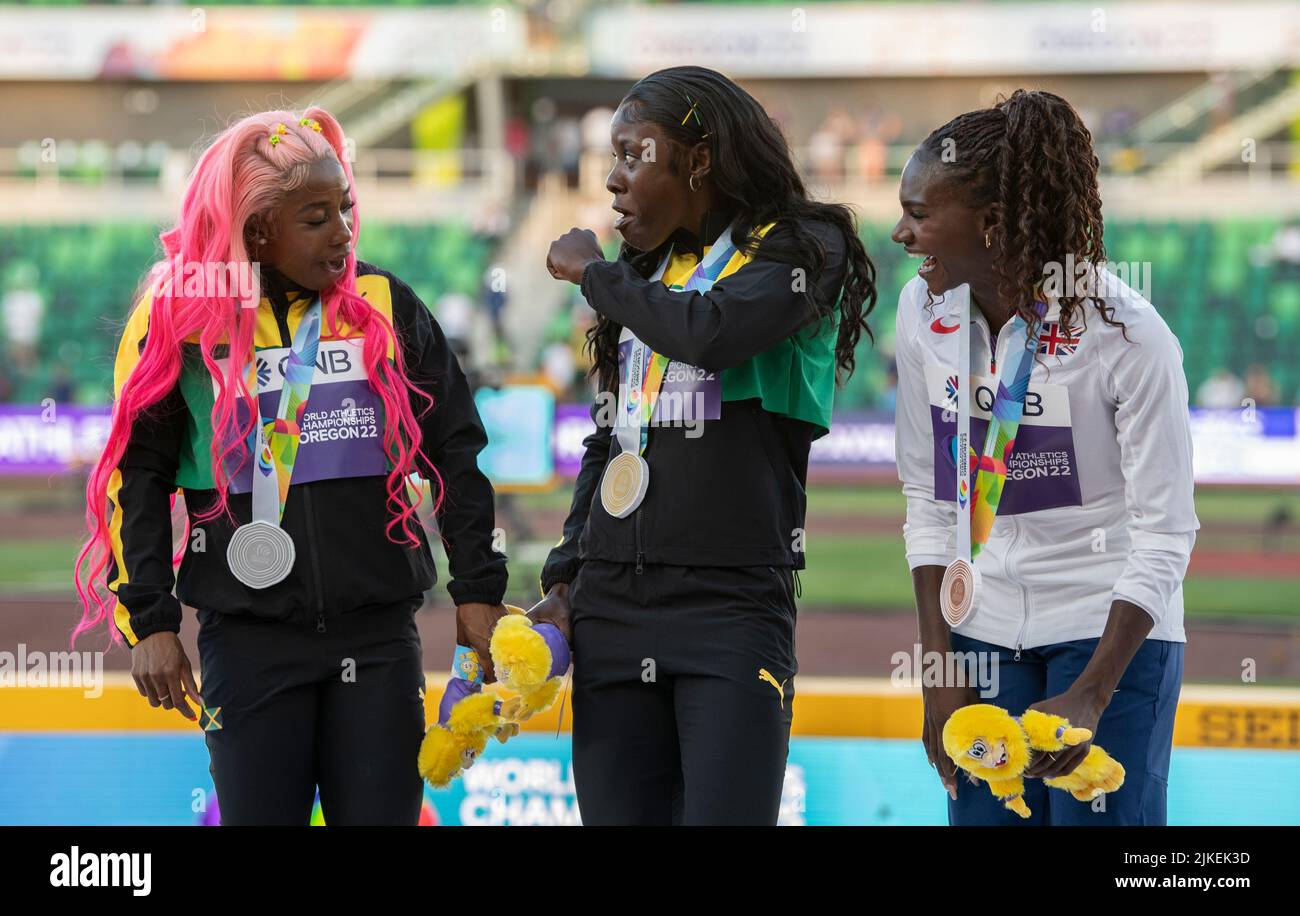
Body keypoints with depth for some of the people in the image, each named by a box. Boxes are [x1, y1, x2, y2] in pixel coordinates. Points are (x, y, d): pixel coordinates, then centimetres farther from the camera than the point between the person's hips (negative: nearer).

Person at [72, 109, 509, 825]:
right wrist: (148, 620, -1)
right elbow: (135, 476, 4)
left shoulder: (385, 306, 5)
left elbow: (455, 454, 10)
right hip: (248, 639, -1)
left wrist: (477, 589, 5)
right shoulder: (182, 321, 0)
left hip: (378, 632, 1)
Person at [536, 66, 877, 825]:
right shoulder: (642, 278, 20)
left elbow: (711, 332, -20)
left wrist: (592, 271, -4)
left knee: (725, 814, -14)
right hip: (611, 611, 6)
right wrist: (565, 581, 13)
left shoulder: (799, 248, 0)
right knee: (619, 815, 0)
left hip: (733, 609, -6)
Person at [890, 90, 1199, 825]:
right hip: (983, 629, 5)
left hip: (1112, 627, -4)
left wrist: (1091, 695, -20)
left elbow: (1165, 532, -14)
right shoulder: (925, 312, -3)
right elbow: (929, 499, 6)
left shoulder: (1128, 334, -18)